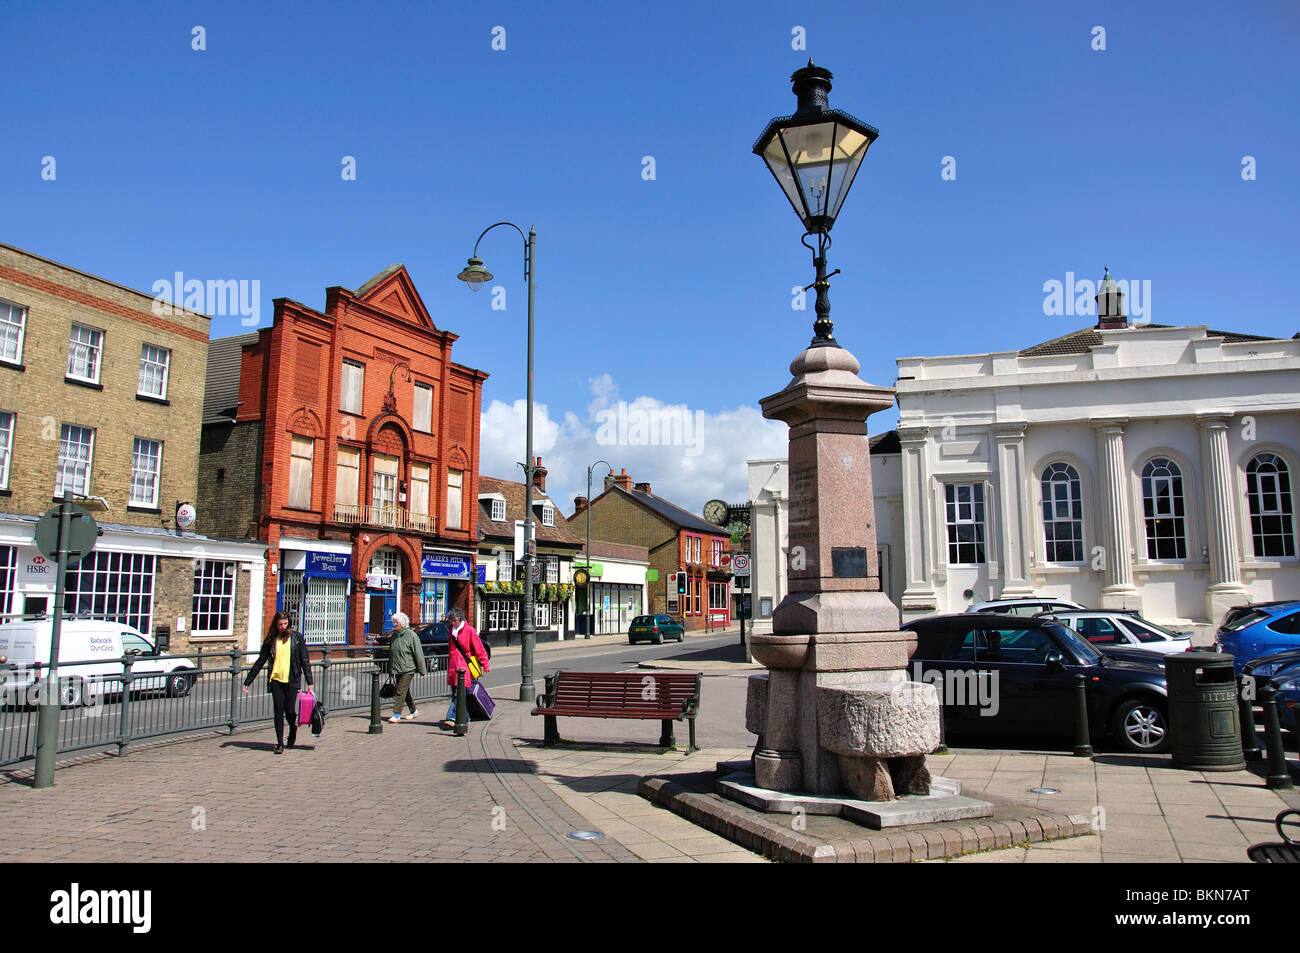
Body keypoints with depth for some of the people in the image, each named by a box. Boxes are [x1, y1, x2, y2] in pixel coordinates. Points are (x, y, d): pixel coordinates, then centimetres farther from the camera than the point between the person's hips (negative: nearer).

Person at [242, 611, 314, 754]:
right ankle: (280, 744, 8)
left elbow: (305, 661, 5)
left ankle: (293, 732, 28)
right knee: (278, 712, -2)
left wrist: (310, 682, -1)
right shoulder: (271, 640, 8)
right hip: (276, 680, 2)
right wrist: (247, 682, 11)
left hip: (292, 680, -2)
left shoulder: (297, 638, 4)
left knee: (290, 711, -3)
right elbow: (260, 661, 13)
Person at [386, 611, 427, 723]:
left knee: (401, 691, -10)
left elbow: (418, 654, -9)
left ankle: (397, 714, -7)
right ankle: (413, 710, 30)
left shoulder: (411, 635, -10)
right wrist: (390, 668, 21)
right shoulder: (394, 635, 10)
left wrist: (422, 670, -9)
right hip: (396, 670, 7)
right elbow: (391, 653, 21)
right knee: (406, 691, 15)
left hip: (407, 669, -7)